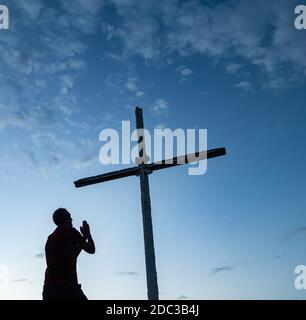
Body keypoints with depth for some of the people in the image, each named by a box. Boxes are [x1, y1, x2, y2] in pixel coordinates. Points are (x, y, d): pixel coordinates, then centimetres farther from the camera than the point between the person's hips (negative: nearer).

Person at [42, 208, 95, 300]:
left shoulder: (50, 238, 22)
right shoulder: (70, 231, 1)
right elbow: (91, 249, 6)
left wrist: (83, 238, 34)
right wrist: (87, 234, 22)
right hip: (67, 286, -7)